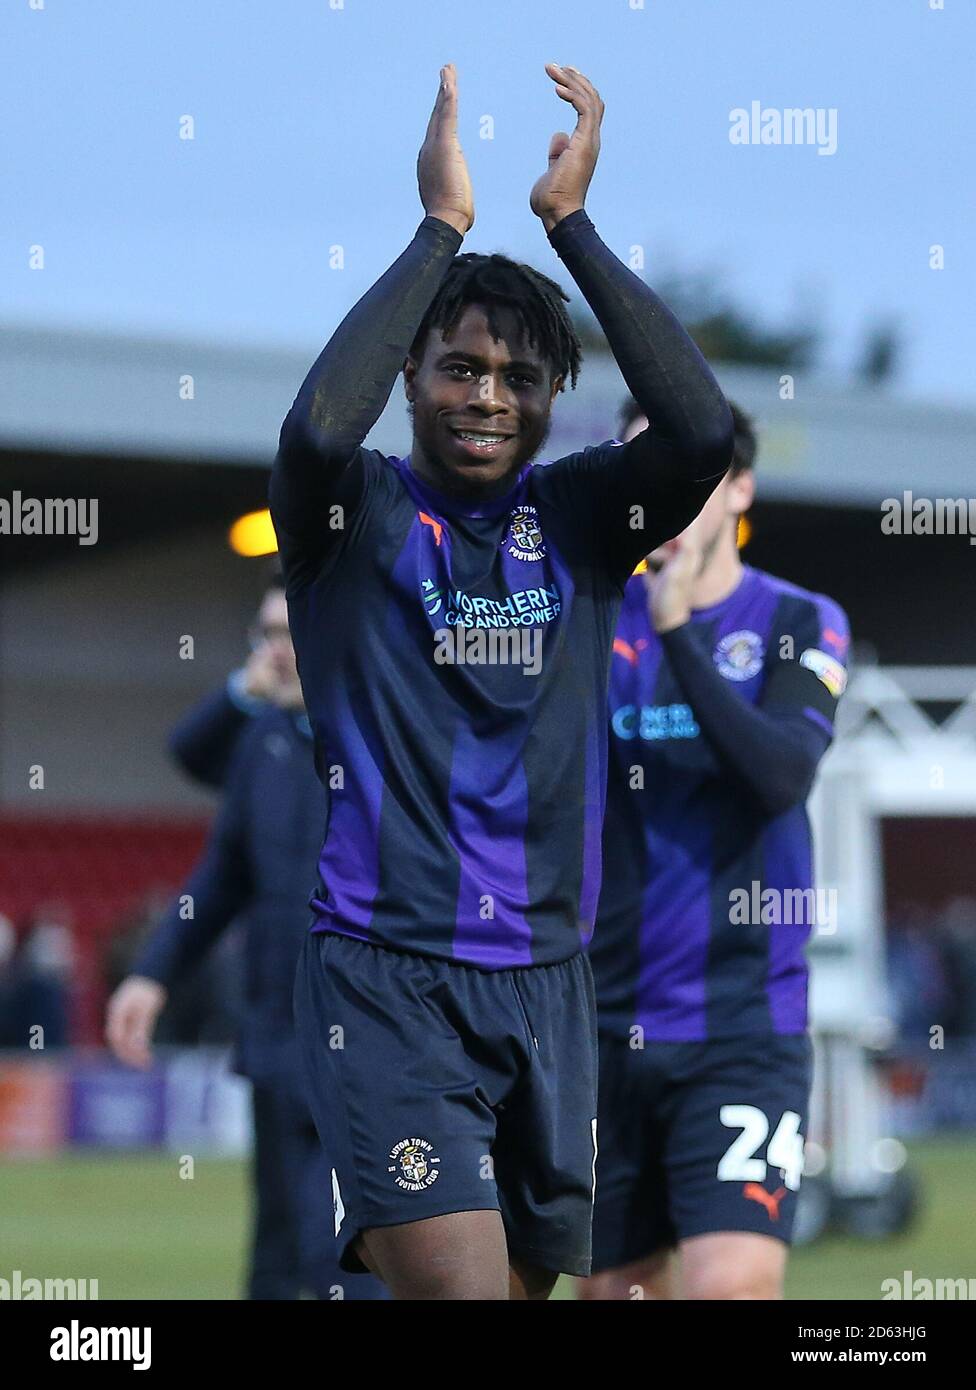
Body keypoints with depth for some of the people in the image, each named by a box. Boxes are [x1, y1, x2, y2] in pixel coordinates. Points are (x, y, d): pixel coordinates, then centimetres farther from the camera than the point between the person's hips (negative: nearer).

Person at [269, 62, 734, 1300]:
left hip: (546, 978, 5)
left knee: (527, 1281, 11)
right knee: (457, 1287, -19)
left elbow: (703, 433, -12)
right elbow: (315, 429, -24)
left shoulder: (579, 517, 7)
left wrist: (571, 223, -12)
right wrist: (442, 227, -18)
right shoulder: (356, 515, -1)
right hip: (386, 974, -4)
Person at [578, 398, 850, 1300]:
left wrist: (678, 632, -21)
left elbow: (781, 775, -17)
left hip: (741, 1027, -3)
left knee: (735, 1285, -18)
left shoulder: (800, 625, 1)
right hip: (606, 1024, 3)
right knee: (619, 1287, 7)